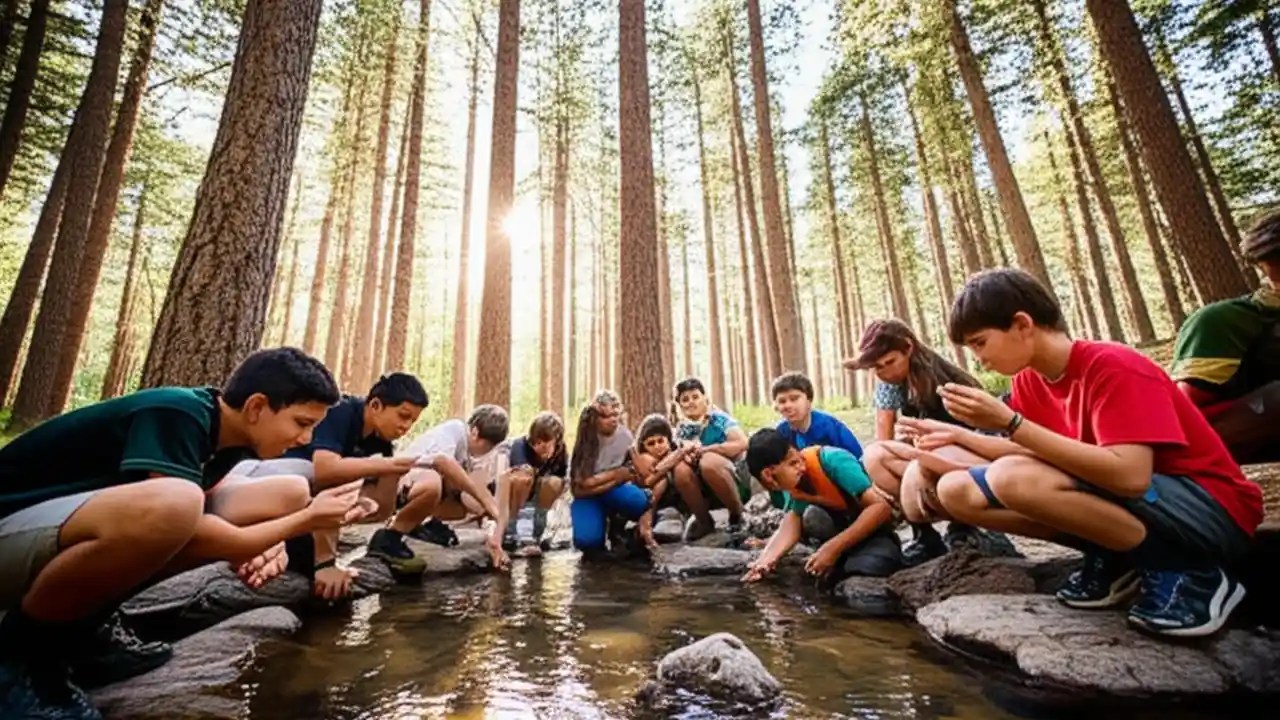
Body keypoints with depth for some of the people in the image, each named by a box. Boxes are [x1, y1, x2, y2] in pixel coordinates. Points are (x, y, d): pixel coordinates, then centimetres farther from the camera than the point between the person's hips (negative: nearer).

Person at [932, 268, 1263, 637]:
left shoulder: (1113, 367, -22)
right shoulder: (1030, 380, -1)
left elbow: (1130, 476, -33)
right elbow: (1035, 455, 5)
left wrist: (1010, 422, -36)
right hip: (1119, 506, 7)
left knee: (1014, 480, -34)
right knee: (955, 490, -7)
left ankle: (1186, 575, -10)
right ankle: (1113, 560, 3)